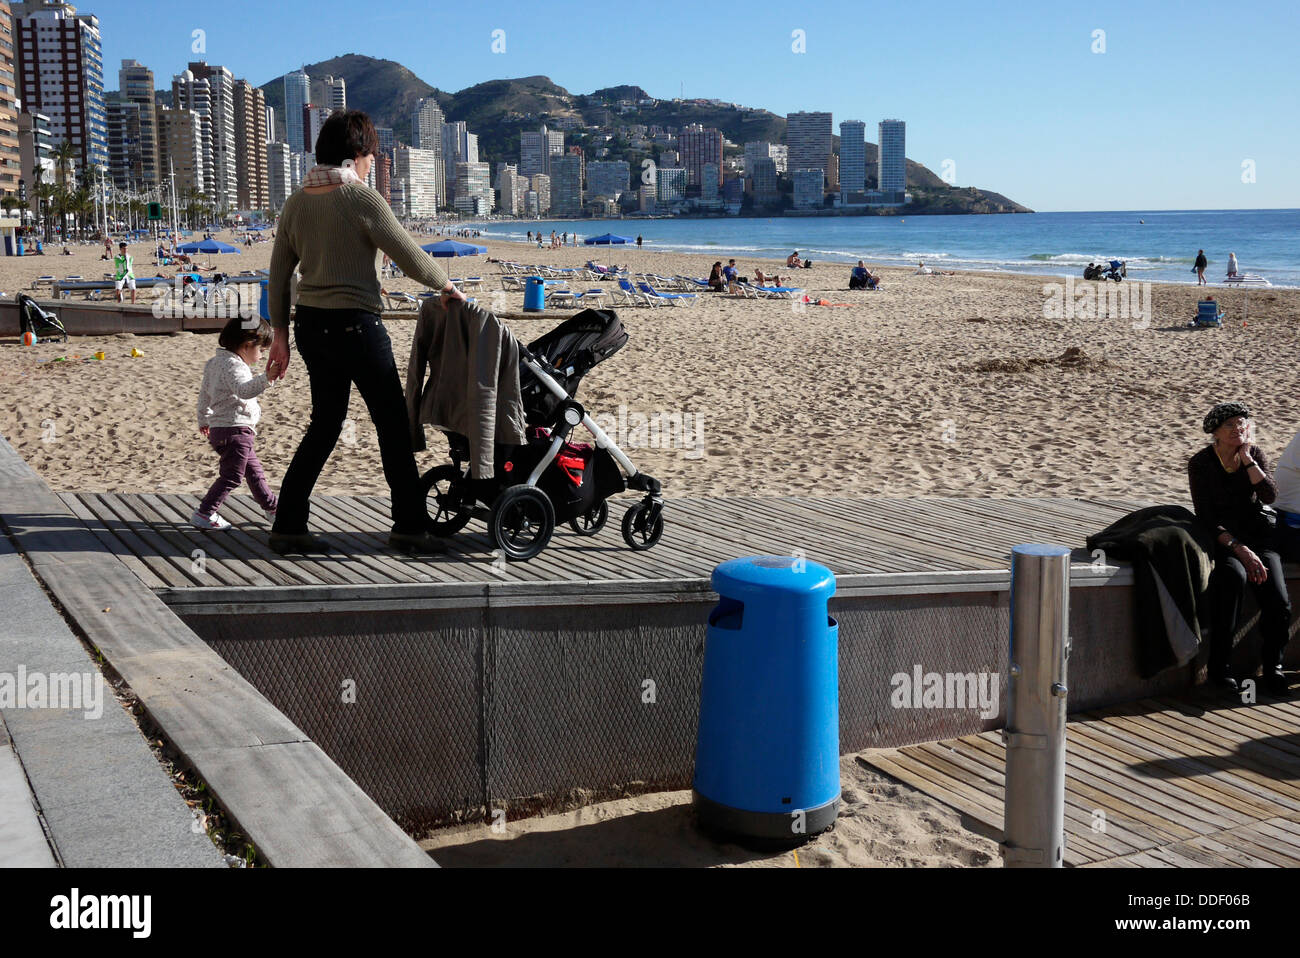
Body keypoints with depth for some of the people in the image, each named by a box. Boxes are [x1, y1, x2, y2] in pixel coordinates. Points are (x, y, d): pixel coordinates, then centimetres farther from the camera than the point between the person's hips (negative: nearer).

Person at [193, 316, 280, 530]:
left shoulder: (216, 361, 13)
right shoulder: (233, 365, -19)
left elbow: (205, 393, 23)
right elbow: (244, 390, -39)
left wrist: (204, 419, 35)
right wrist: (266, 378, -53)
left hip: (220, 428, 11)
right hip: (234, 430, -11)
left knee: (254, 470, 21)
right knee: (231, 477, -4)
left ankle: (271, 507, 34)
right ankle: (204, 514, -2)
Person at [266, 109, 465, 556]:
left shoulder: (296, 202, 8)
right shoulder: (362, 199, -13)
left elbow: (278, 273, 10)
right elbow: (412, 259, -11)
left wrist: (280, 332, 17)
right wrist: (446, 286, 7)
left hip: (310, 323, 7)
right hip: (354, 323, -7)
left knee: (325, 423, 16)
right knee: (393, 423, 5)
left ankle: (288, 525, 15)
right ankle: (408, 526, 11)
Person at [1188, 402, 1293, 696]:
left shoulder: (1254, 454, 6)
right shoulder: (1200, 463, -5)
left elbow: (1269, 496, -9)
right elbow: (1206, 517, -11)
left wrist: (1246, 458, -12)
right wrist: (1239, 549, -22)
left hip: (1257, 531, 3)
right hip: (1221, 536, -3)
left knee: (1278, 599, -21)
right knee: (1234, 576, -36)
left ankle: (1273, 665, 2)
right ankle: (1220, 666, -28)